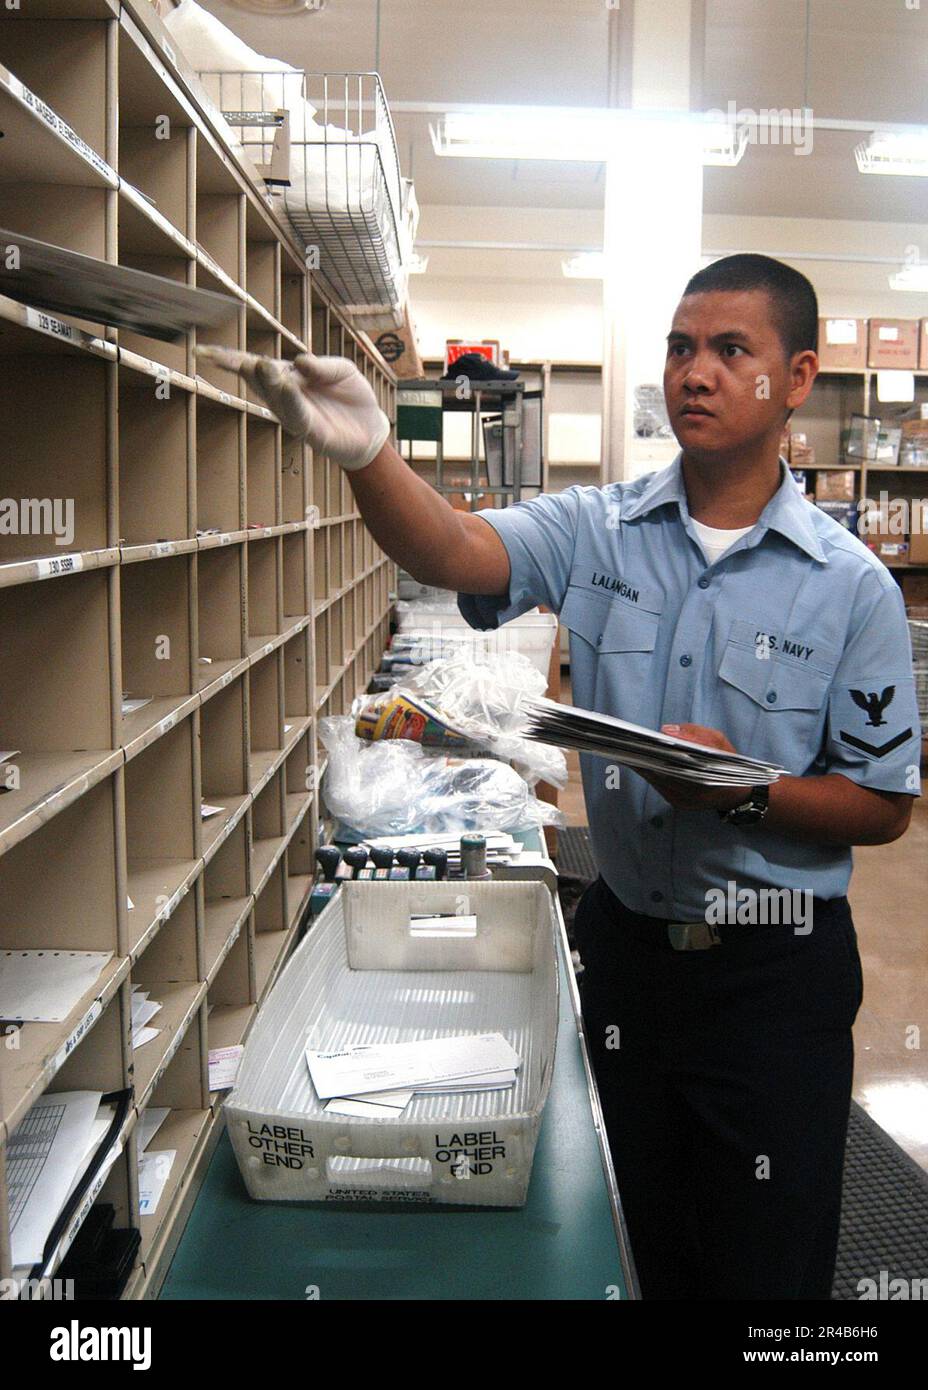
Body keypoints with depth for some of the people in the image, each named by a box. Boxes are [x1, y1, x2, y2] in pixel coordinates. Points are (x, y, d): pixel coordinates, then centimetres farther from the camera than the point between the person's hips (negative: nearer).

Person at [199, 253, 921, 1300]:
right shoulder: (598, 530, -4)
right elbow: (455, 553, -24)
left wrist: (750, 790, -22)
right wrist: (366, 453, -43)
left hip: (776, 971, -2)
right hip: (627, 935, 3)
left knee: (767, 1266, 13)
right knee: (641, 1252, 23)